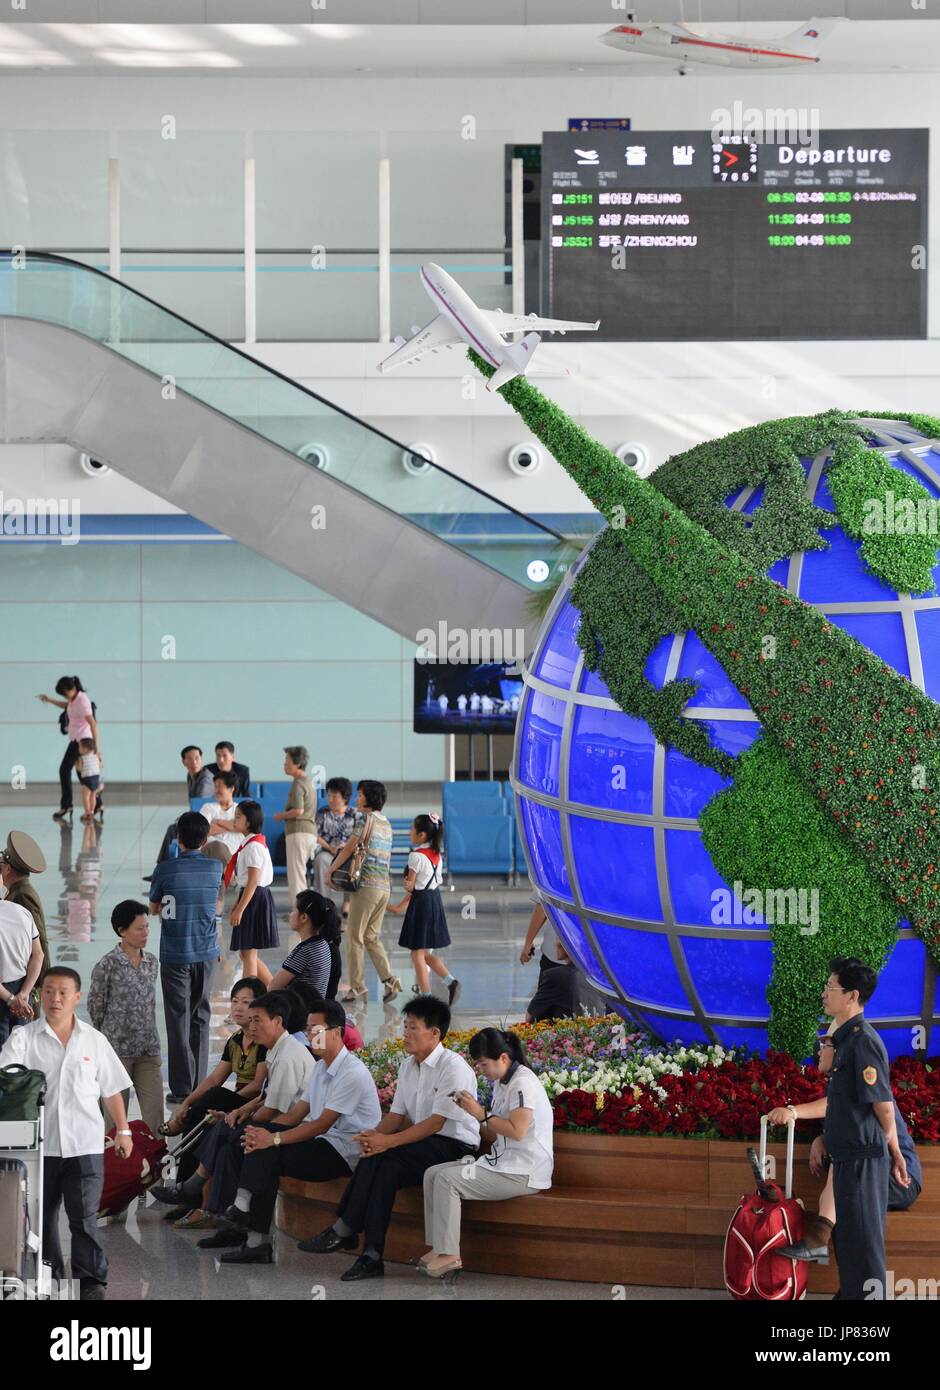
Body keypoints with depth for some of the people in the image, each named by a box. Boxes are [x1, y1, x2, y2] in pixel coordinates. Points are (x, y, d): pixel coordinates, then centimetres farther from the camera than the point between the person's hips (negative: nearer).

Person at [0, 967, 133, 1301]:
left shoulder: (94, 1041, 8)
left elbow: (111, 1089, 15)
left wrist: (122, 1130, 15)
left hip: (84, 1144, 0)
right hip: (40, 1144, 0)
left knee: (84, 1217, -6)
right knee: (42, 1218, 9)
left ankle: (92, 1282, 0)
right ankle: (50, 1281, 21)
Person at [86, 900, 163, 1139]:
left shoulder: (152, 962, 7)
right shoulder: (108, 965, -11)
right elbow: (96, 1006, -1)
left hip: (148, 1048, 5)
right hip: (117, 1049, -5)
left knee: (155, 1114, -2)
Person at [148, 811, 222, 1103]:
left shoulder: (165, 869, -12)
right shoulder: (215, 868, -3)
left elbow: (154, 908, 1)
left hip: (174, 955, -3)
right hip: (206, 954, 3)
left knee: (178, 1019, 2)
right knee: (200, 1017, 13)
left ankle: (182, 1088, 0)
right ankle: (199, 1085, 15)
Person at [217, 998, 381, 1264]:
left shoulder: (352, 1073, -15)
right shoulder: (321, 1067, 17)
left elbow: (322, 1124, -20)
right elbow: (301, 1112, 14)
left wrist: (274, 1139, -23)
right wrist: (263, 1131, -5)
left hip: (346, 1152, -9)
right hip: (321, 1142, 9)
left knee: (270, 1156, -23)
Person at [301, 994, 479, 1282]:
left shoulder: (453, 1067, -13)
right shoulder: (408, 1066, 15)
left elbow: (436, 1122, -19)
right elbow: (397, 1115, 12)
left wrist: (389, 1141, -25)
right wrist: (374, 1134, -10)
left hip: (455, 1147, -7)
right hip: (424, 1145, 7)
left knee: (383, 1158, -28)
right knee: (384, 1165, -25)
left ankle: (344, 1231, -21)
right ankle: (371, 1255, -32)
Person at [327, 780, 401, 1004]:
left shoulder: (366, 819, -7)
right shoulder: (386, 824, 18)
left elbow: (349, 849, -8)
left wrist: (329, 871, 0)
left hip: (367, 885, -8)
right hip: (385, 886, 8)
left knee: (355, 937, 0)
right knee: (372, 937, 11)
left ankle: (357, 985, -1)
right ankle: (388, 979, -3)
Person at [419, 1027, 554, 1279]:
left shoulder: (523, 1083, -14)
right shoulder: (502, 1084, 16)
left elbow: (517, 1131, -24)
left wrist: (482, 1114, -15)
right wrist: (473, 1111, 3)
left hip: (524, 1172, -10)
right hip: (501, 1163, 10)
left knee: (447, 1180, -21)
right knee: (433, 1174, 1)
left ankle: (449, 1255, -18)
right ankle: (438, 1248, -6)